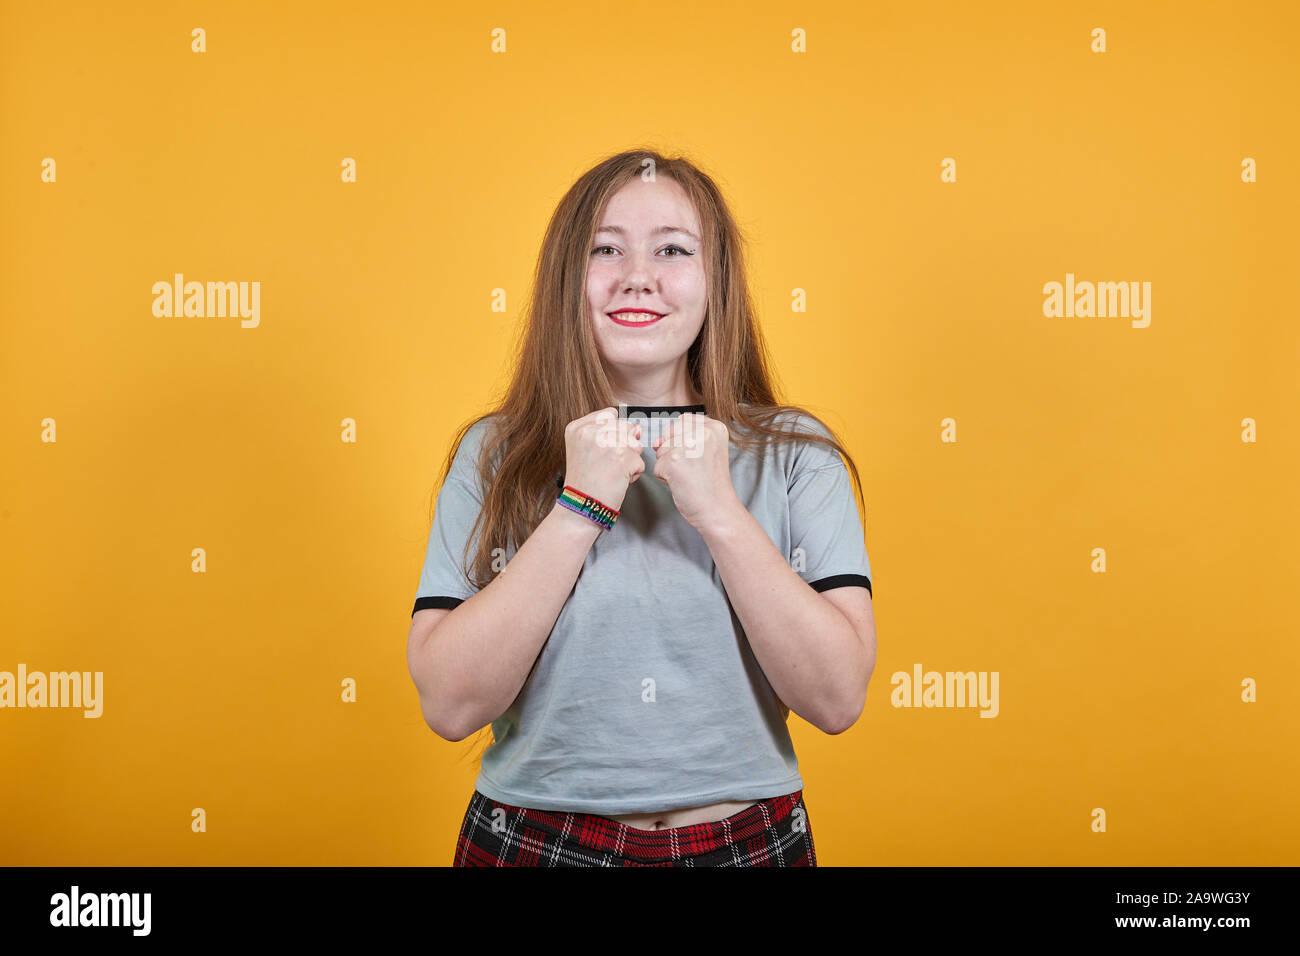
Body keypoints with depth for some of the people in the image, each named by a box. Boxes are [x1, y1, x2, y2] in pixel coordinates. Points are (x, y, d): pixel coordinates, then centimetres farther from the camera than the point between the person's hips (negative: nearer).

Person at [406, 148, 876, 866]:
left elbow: (839, 698, -13)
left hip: (748, 842, 1)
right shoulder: (492, 457, -6)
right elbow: (449, 706, -14)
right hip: (536, 843, 0)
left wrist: (719, 510, -21)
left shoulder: (796, 455, -5)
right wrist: (580, 506, -20)